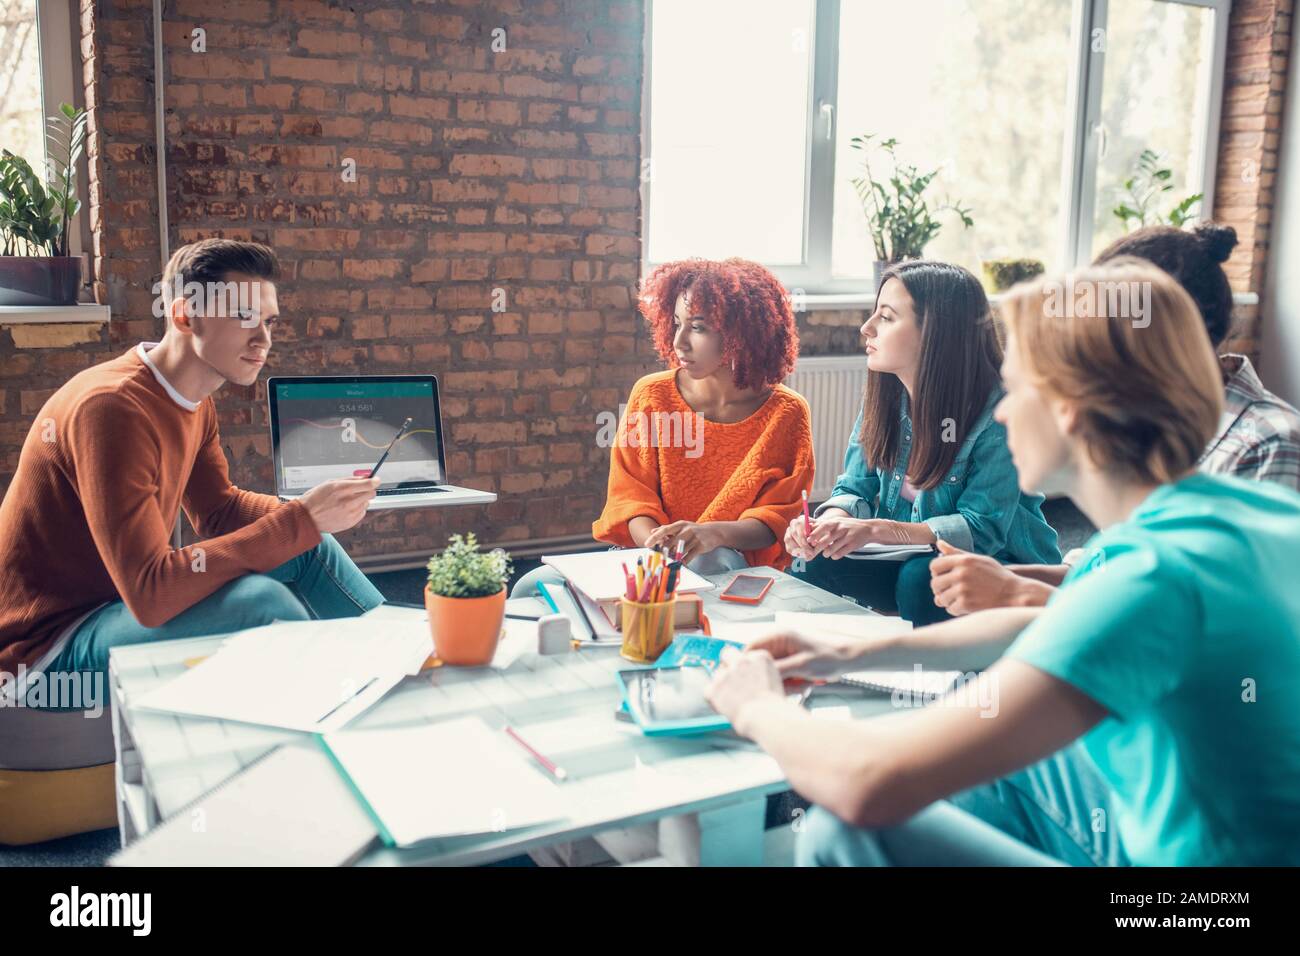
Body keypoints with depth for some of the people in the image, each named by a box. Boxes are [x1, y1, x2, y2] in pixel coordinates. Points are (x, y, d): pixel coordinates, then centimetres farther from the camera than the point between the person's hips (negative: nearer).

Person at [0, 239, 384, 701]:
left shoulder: (196, 400, 0)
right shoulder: (113, 407, -28)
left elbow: (219, 511, 9)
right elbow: (150, 593, -34)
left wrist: (312, 510, -11)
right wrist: (301, 521, -32)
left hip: (124, 598, 9)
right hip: (54, 643, -9)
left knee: (312, 550, 4)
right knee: (259, 600, -28)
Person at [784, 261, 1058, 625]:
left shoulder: (998, 413, -22)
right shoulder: (883, 397, -4)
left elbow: (983, 528, -25)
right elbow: (855, 490, -1)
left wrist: (877, 530, -38)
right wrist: (829, 521, -26)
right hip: (909, 557, 5)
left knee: (923, 579, -35)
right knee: (814, 565, -18)